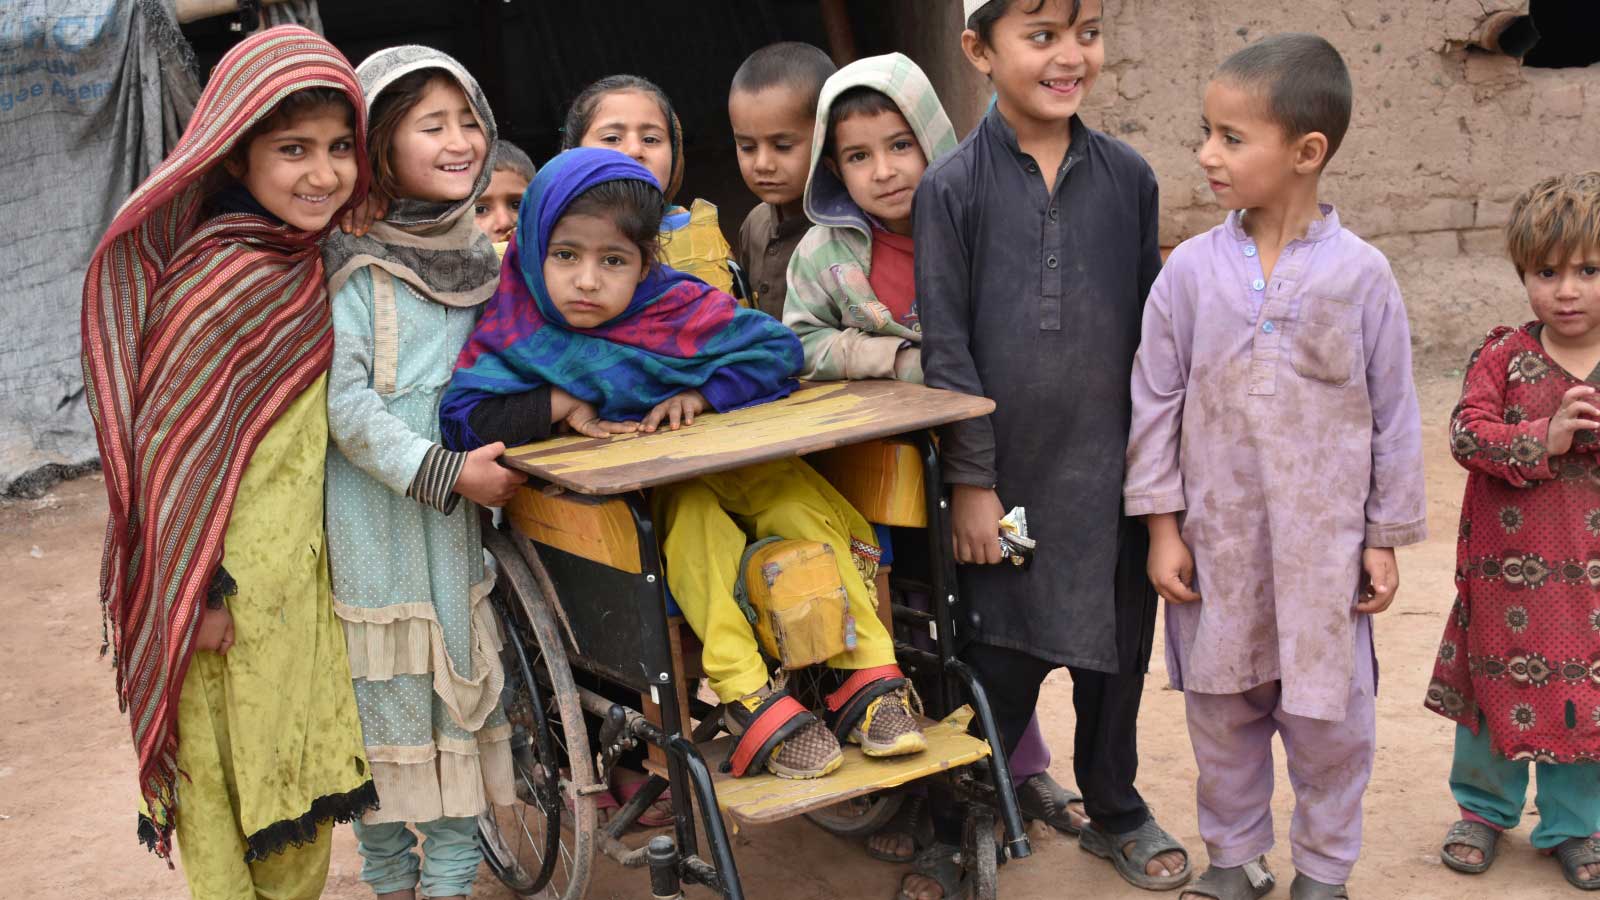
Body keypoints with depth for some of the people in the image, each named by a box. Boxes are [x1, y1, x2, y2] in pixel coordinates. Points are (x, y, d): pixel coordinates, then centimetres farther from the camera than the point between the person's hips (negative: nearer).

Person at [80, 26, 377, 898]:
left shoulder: (312, 263, 6)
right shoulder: (225, 278, -21)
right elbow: (169, 442, -20)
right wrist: (201, 595, -17)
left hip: (298, 570, 8)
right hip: (227, 585, -8)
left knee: (297, 761, 19)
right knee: (232, 770, 8)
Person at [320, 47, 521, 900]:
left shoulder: (479, 256, 10)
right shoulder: (357, 267, -11)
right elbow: (344, 400, -17)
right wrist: (443, 472, -21)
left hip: (457, 513, 6)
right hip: (374, 515, -6)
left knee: (463, 689, 9)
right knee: (384, 696, 3)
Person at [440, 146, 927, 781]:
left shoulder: (681, 310, -8)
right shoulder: (521, 331, -8)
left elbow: (777, 350, -3)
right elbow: (462, 415, -11)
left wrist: (702, 395, -18)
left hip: (727, 458, 2)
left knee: (802, 505, -24)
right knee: (693, 522, -34)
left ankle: (866, 676, -21)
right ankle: (750, 699, -39)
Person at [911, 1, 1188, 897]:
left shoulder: (1127, 175, 2)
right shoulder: (954, 185, -7)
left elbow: (1149, 326, 8)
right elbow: (946, 344, -7)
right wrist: (971, 478, -8)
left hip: (1113, 469, 3)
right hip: (1010, 474, -3)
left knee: (1115, 649, 15)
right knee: (1003, 658, 6)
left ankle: (1114, 808, 37)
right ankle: (963, 824, 27)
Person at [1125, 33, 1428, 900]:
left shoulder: (1360, 273, -8)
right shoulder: (1191, 268, -4)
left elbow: (1394, 415, -1)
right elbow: (1155, 400, 1)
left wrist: (1386, 539, 1)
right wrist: (1163, 526, -1)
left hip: (1325, 545, -1)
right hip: (1217, 538, 2)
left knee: (1328, 716, 9)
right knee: (1222, 711, 14)